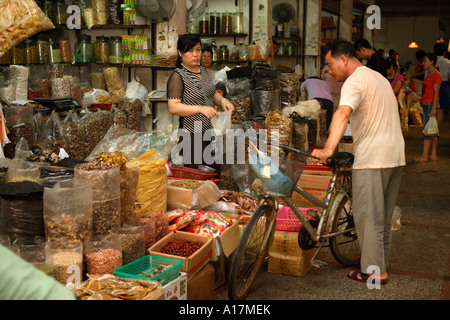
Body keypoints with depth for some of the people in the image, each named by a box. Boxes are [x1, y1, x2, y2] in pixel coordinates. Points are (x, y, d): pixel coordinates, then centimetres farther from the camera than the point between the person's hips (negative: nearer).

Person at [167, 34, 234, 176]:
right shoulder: (177, 76, -11)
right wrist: (201, 109, -29)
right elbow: (173, 107, -19)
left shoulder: (202, 70, 13)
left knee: (216, 175, 12)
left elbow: (212, 94, 24)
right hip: (192, 136, -8)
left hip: (211, 132, 8)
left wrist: (222, 100, 1)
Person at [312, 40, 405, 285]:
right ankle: (381, 263, 28)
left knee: (367, 216, 0)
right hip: (395, 155, 10)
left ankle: (373, 271, 7)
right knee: (383, 216, 18)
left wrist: (328, 149, -45)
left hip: (372, 158, -10)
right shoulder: (378, 77, 19)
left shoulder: (355, 81, -13)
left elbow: (342, 113, -32)